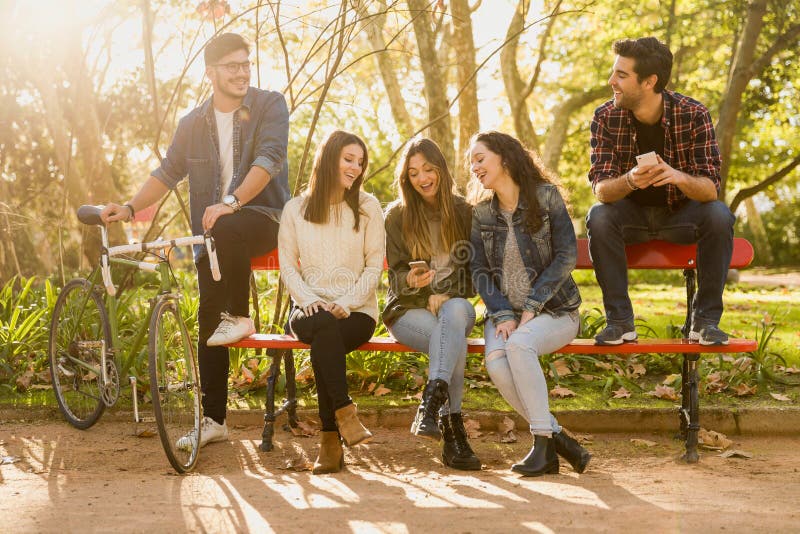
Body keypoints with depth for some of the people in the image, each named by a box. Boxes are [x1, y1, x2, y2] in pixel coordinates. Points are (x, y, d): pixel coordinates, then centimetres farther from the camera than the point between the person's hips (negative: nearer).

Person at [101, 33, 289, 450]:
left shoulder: (270, 106, -2)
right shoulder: (193, 124, 12)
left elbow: (269, 158, -15)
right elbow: (168, 173, 15)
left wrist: (231, 202, -28)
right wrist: (129, 208, -1)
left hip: (263, 218, -4)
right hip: (211, 232, 4)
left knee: (228, 231, -39)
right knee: (207, 322, -4)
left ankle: (239, 318, -17)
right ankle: (213, 420, 2)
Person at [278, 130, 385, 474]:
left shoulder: (368, 207, 9)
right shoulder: (296, 209, 11)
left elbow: (375, 265, 5)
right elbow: (288, 266, 8)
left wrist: (346, 303, -11)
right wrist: (310, 300, -11)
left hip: (356, 312, -1)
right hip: (310, 309, 1)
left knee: (325, 342, -35)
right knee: (324, 326, -38)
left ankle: (330, 439, -31)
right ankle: (345, 412, -36)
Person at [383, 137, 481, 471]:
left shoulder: (464, 212, 9)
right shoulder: (397, 215, 6)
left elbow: (473, 271, 9)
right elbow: (396, 275, 3)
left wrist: (446, 295, -10)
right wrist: (412, 280, -21)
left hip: (455, 304, 1)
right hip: (408, 309, -1)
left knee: (455, 311, -39)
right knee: (454, 340, -35)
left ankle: (431, 403, -50)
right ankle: (452, 430, -38)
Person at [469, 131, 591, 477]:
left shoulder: (546, 197, -1)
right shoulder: (481, 213, 12)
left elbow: (566, 256, -8)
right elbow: (479, 271, 5)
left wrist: (532, 306, -16)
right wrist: (502, 314, -12)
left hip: (554, 310, -3)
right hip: (503, 311, 3)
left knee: (518, 344, -35)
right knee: (496, 362, -29)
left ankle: (543, 442, -28)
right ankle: (558, 440, -19)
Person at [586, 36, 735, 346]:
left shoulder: (694, 115, -19)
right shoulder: (606, 118, -15)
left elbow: (711, 189, -24)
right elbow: (600, 189, -21)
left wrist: (679, 177, -47)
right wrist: (630, 181, -45)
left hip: (681, 215, -1)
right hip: (631, 213, 1)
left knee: (719, 215, -30)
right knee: (598, 217, -30)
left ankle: (705, 319, -17)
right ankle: (619, 320, -21)